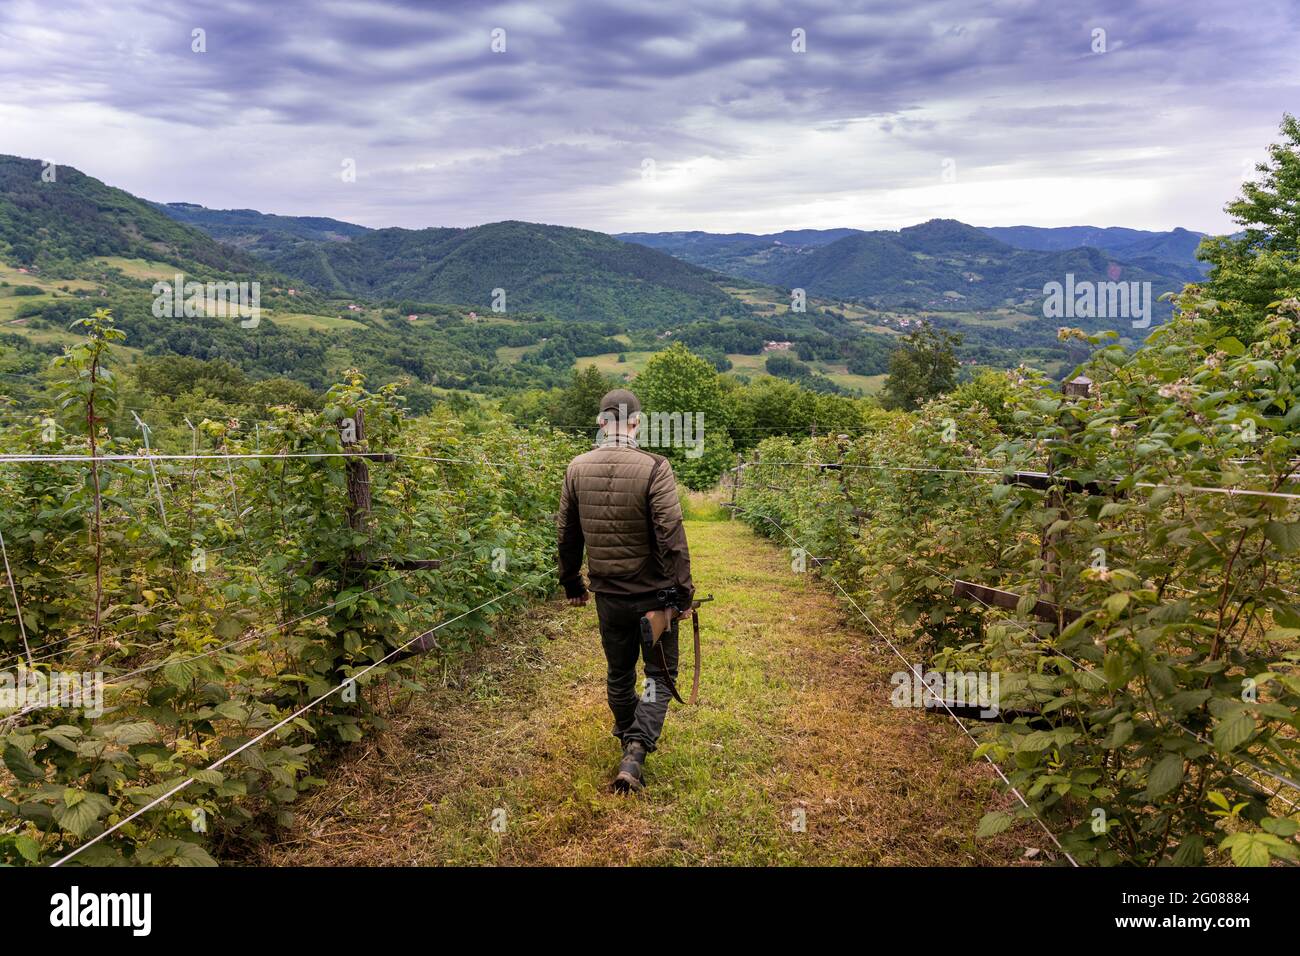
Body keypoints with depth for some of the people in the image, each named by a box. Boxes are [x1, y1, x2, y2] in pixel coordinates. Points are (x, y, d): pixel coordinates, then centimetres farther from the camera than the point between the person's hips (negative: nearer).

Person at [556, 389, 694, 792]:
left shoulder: (577, 468, -2)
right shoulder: (654, 468, -17)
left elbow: (567, 533, 7)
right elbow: (671, 536, -19)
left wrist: (571, 582, 19)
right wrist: (683, 591, -10)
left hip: (607, 595, 4)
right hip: (653, 593, -4)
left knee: (619, 673, 21)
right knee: (660, 675, 10)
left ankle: (628, 740, 39)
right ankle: (635, 754, -6)